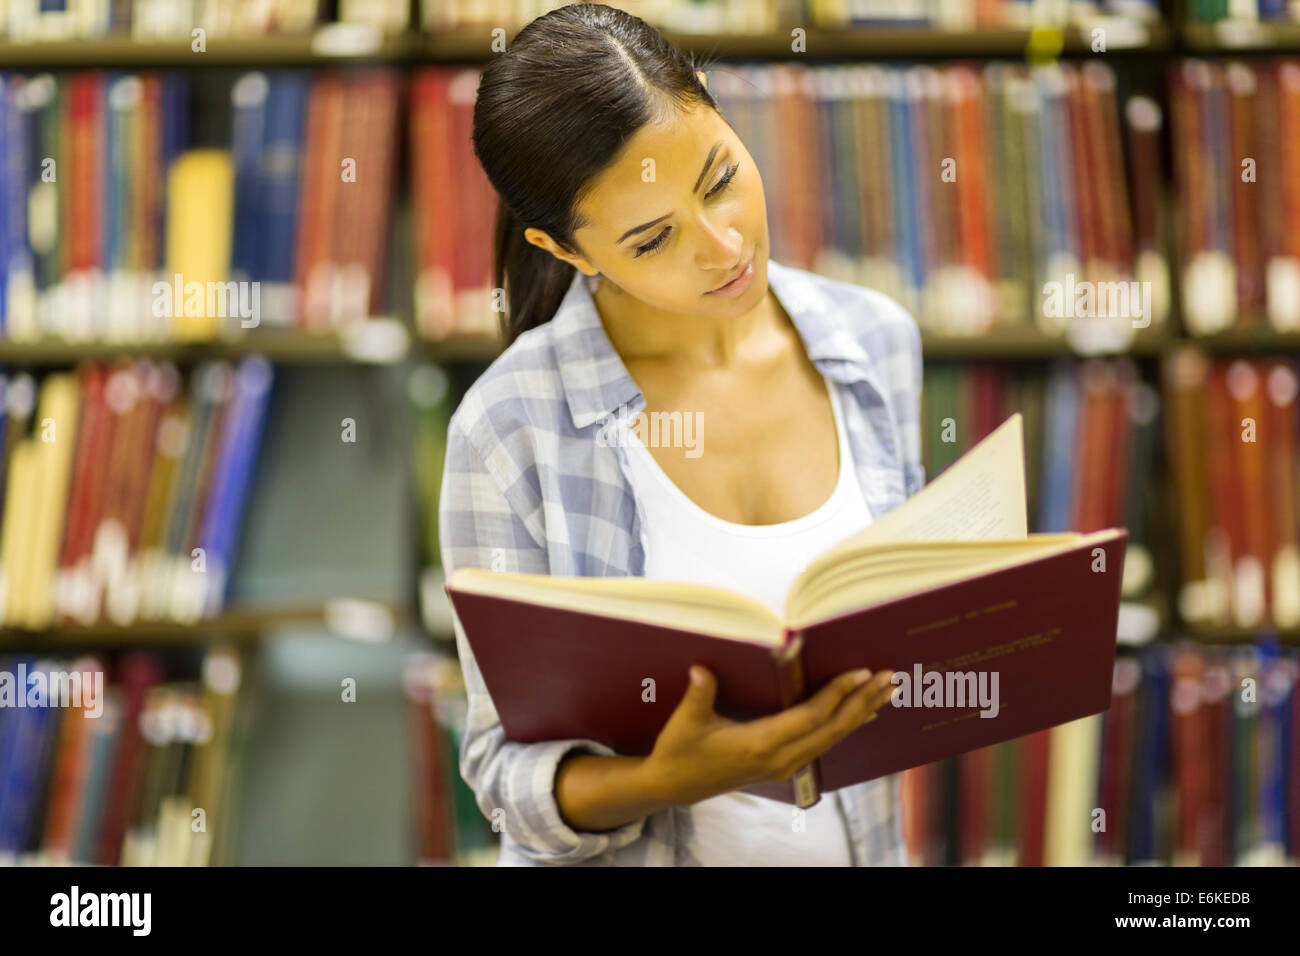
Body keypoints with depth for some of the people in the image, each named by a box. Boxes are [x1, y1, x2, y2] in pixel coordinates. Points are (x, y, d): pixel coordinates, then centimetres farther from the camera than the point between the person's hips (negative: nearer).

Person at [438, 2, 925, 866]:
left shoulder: (876, 341, 1)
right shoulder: (510, 429, -13)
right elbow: (508, 768, -9)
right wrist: (665, 779, -27)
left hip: (859, 841, 4)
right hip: (634, 856, -3)